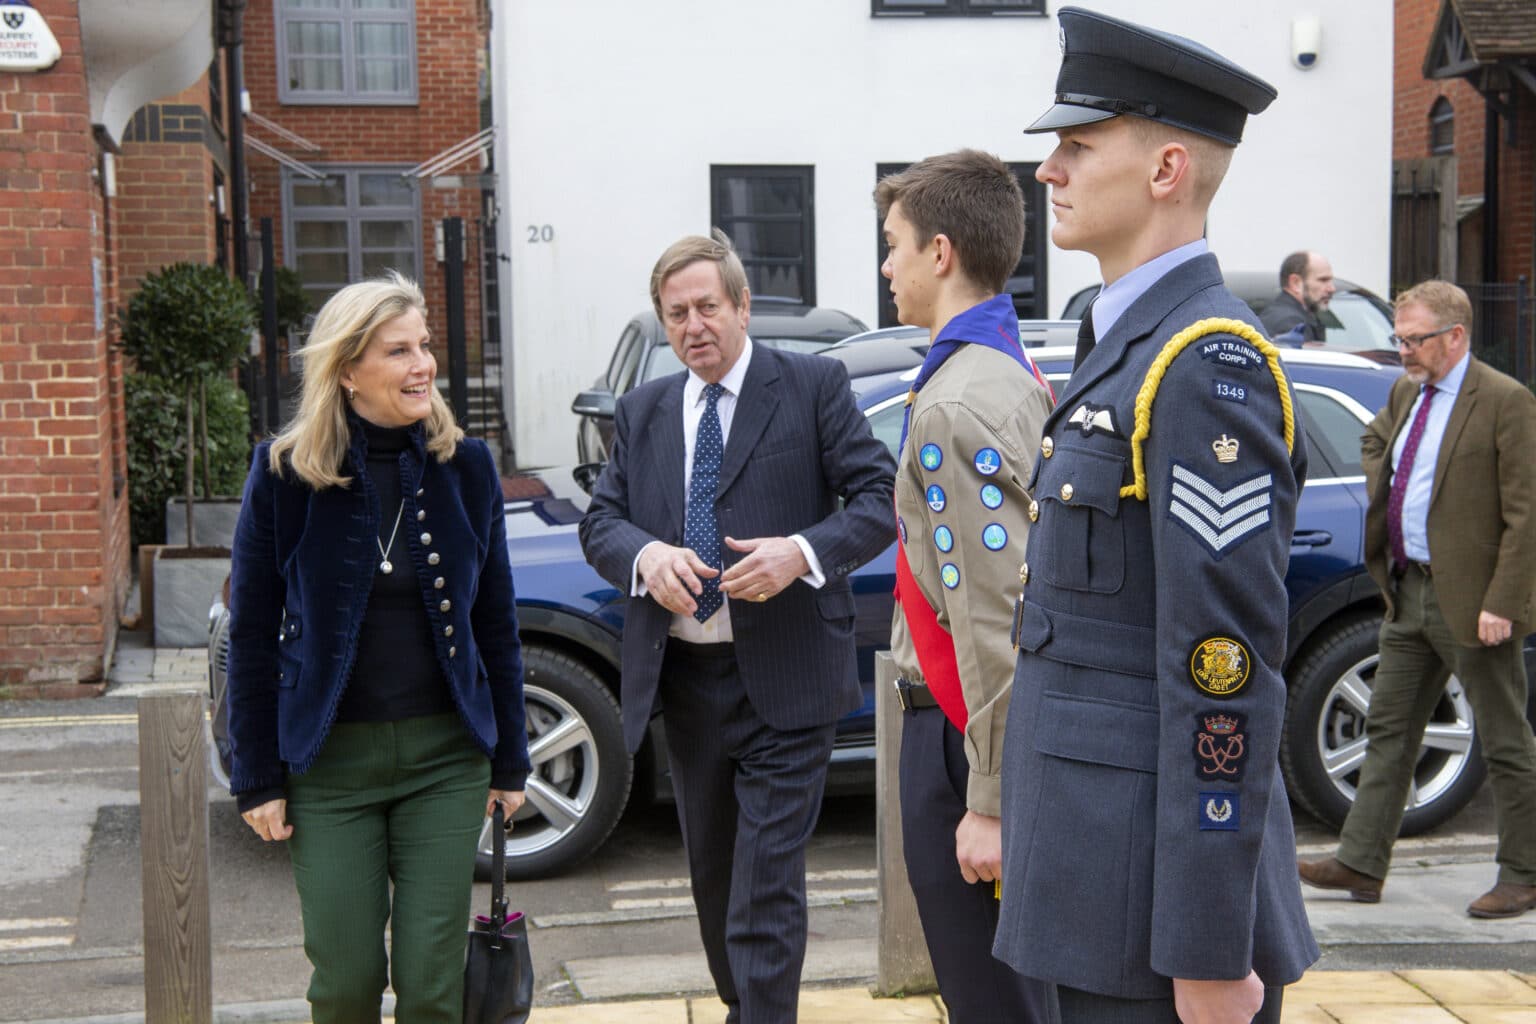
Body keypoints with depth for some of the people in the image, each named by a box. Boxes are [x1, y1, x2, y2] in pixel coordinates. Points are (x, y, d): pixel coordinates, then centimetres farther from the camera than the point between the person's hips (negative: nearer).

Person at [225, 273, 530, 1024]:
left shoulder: (466, 467, 0)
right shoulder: (285, 475, -6)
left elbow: (496, 623, 6)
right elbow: (252, 635, -1)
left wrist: (509, 763, 7)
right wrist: (257, 779, -3)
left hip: (446, 757, 1)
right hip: (329, 763, -1)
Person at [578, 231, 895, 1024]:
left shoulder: (814, 385, -3)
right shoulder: (642, 412, 11)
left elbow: (880, 497, -6)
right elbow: (599, 521, 7)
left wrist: (804, 552, -23)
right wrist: (645, 555, -15)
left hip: (784, 682, -5)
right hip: (684, 681, 5)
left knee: (766, 883, -7)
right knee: (712, 871, 19)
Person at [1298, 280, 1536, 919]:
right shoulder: (1406, 394, 10)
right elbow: (1374, 440, 33)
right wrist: (1382, 498, 14)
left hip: (1470, 602, -8)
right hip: (1409, 591, 8)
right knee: (1389, 730, 9)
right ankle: (1360, 864, 15)